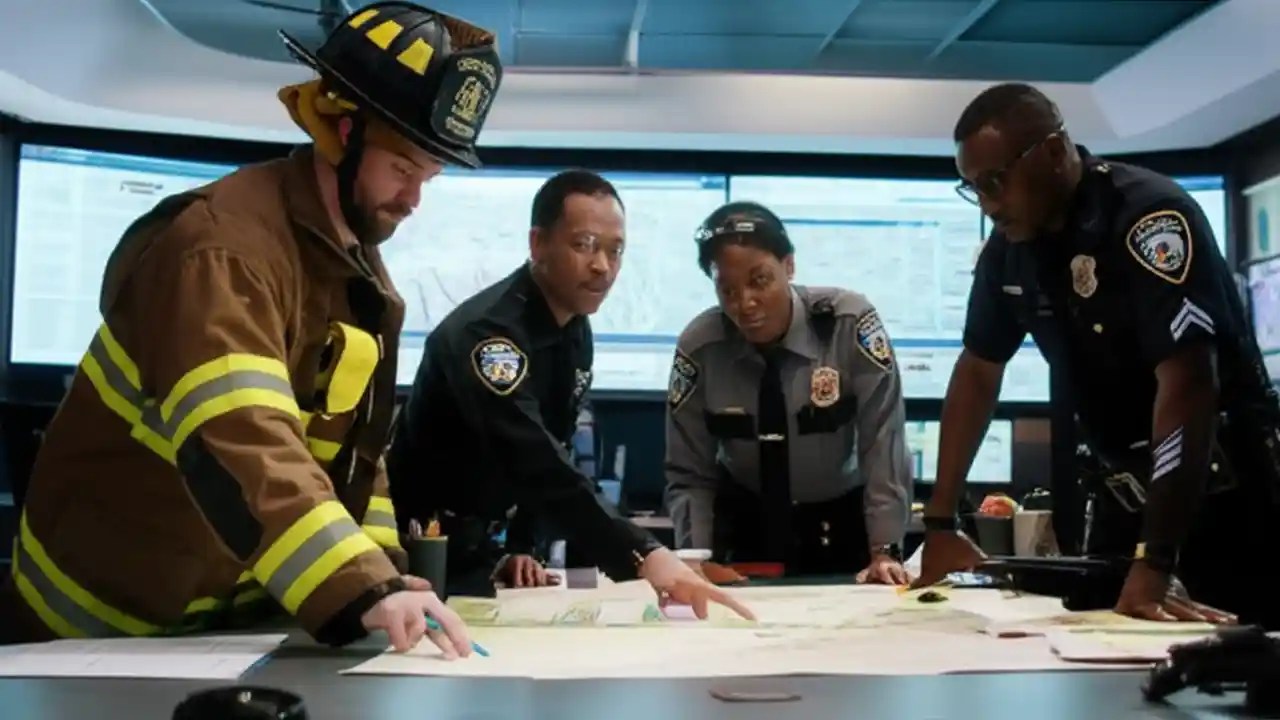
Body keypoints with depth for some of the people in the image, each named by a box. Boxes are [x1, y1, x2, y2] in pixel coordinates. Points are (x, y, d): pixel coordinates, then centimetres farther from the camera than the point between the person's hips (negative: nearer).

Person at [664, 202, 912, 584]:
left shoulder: (850, 323, -18)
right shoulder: (699, 345, -14)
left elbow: (883, 443, -19)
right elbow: (690, 474, -9)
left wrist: (884, 550, -26)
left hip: (844, 527, 0)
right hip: (745, 530, 1)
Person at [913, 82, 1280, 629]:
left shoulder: (1150, 216, -23)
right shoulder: (1008, 247, -2)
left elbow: (1187, 386, -31)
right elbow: (978, 372, 7)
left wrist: (1154, 563, -37)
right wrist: (940, 523, 3)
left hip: (1223, 491, -6)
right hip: (1126, 491, 6)